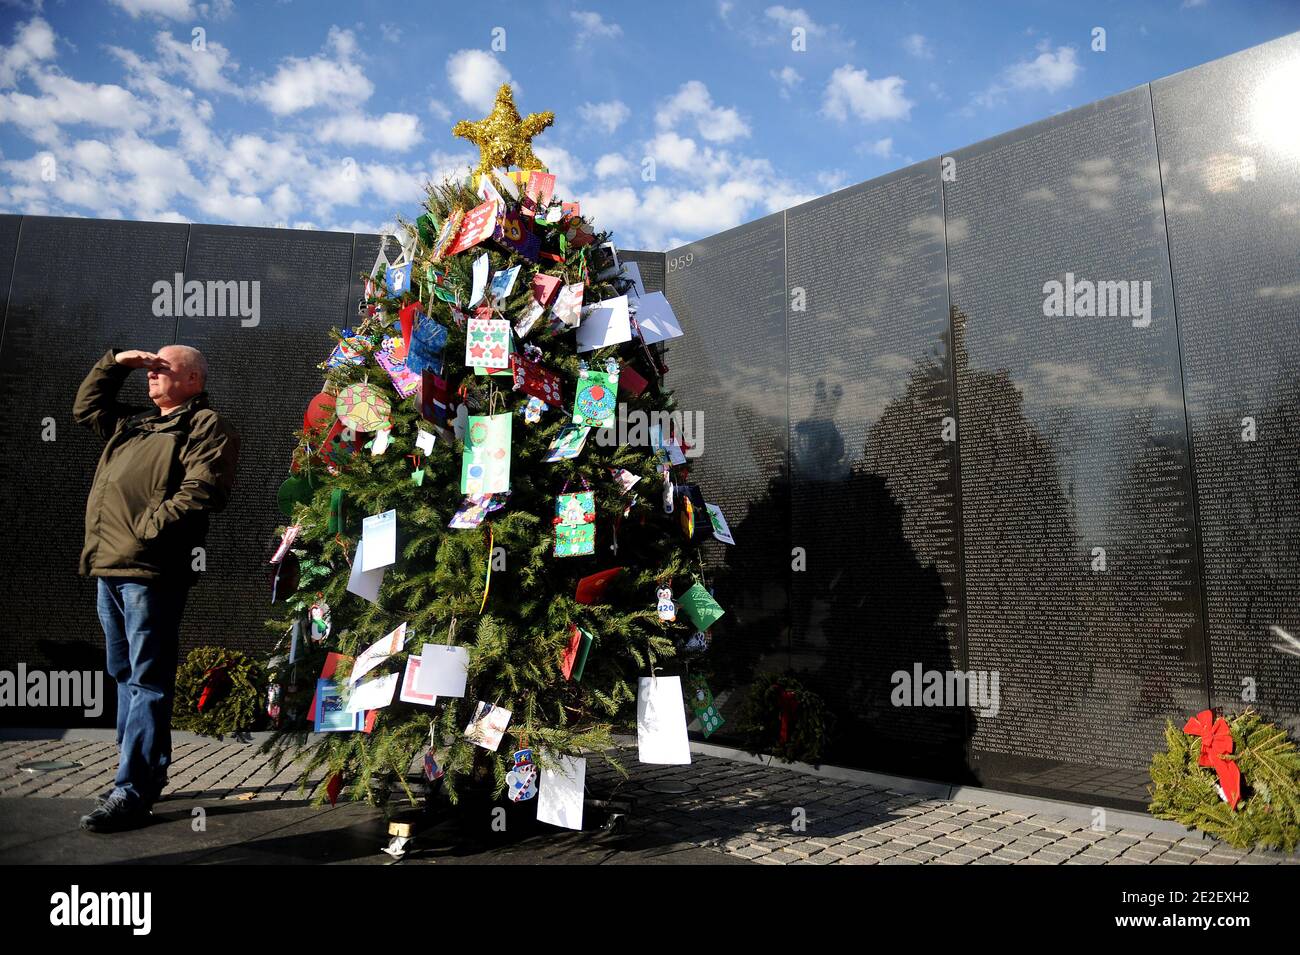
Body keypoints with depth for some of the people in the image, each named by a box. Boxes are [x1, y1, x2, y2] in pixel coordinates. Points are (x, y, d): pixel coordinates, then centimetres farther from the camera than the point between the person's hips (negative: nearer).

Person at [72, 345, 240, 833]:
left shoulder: (206, 426, -4)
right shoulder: (136, 422, 25)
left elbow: (202, 490, -16)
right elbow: (86, 407, 37)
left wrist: (147, 528, -20)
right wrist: (114, 363, 24)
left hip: (150, 569, -10)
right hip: (110, 565, 10)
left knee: (147, 681, -7)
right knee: (126, 675, 15)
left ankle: (132, 792, -5)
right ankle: (148, 772, 26)